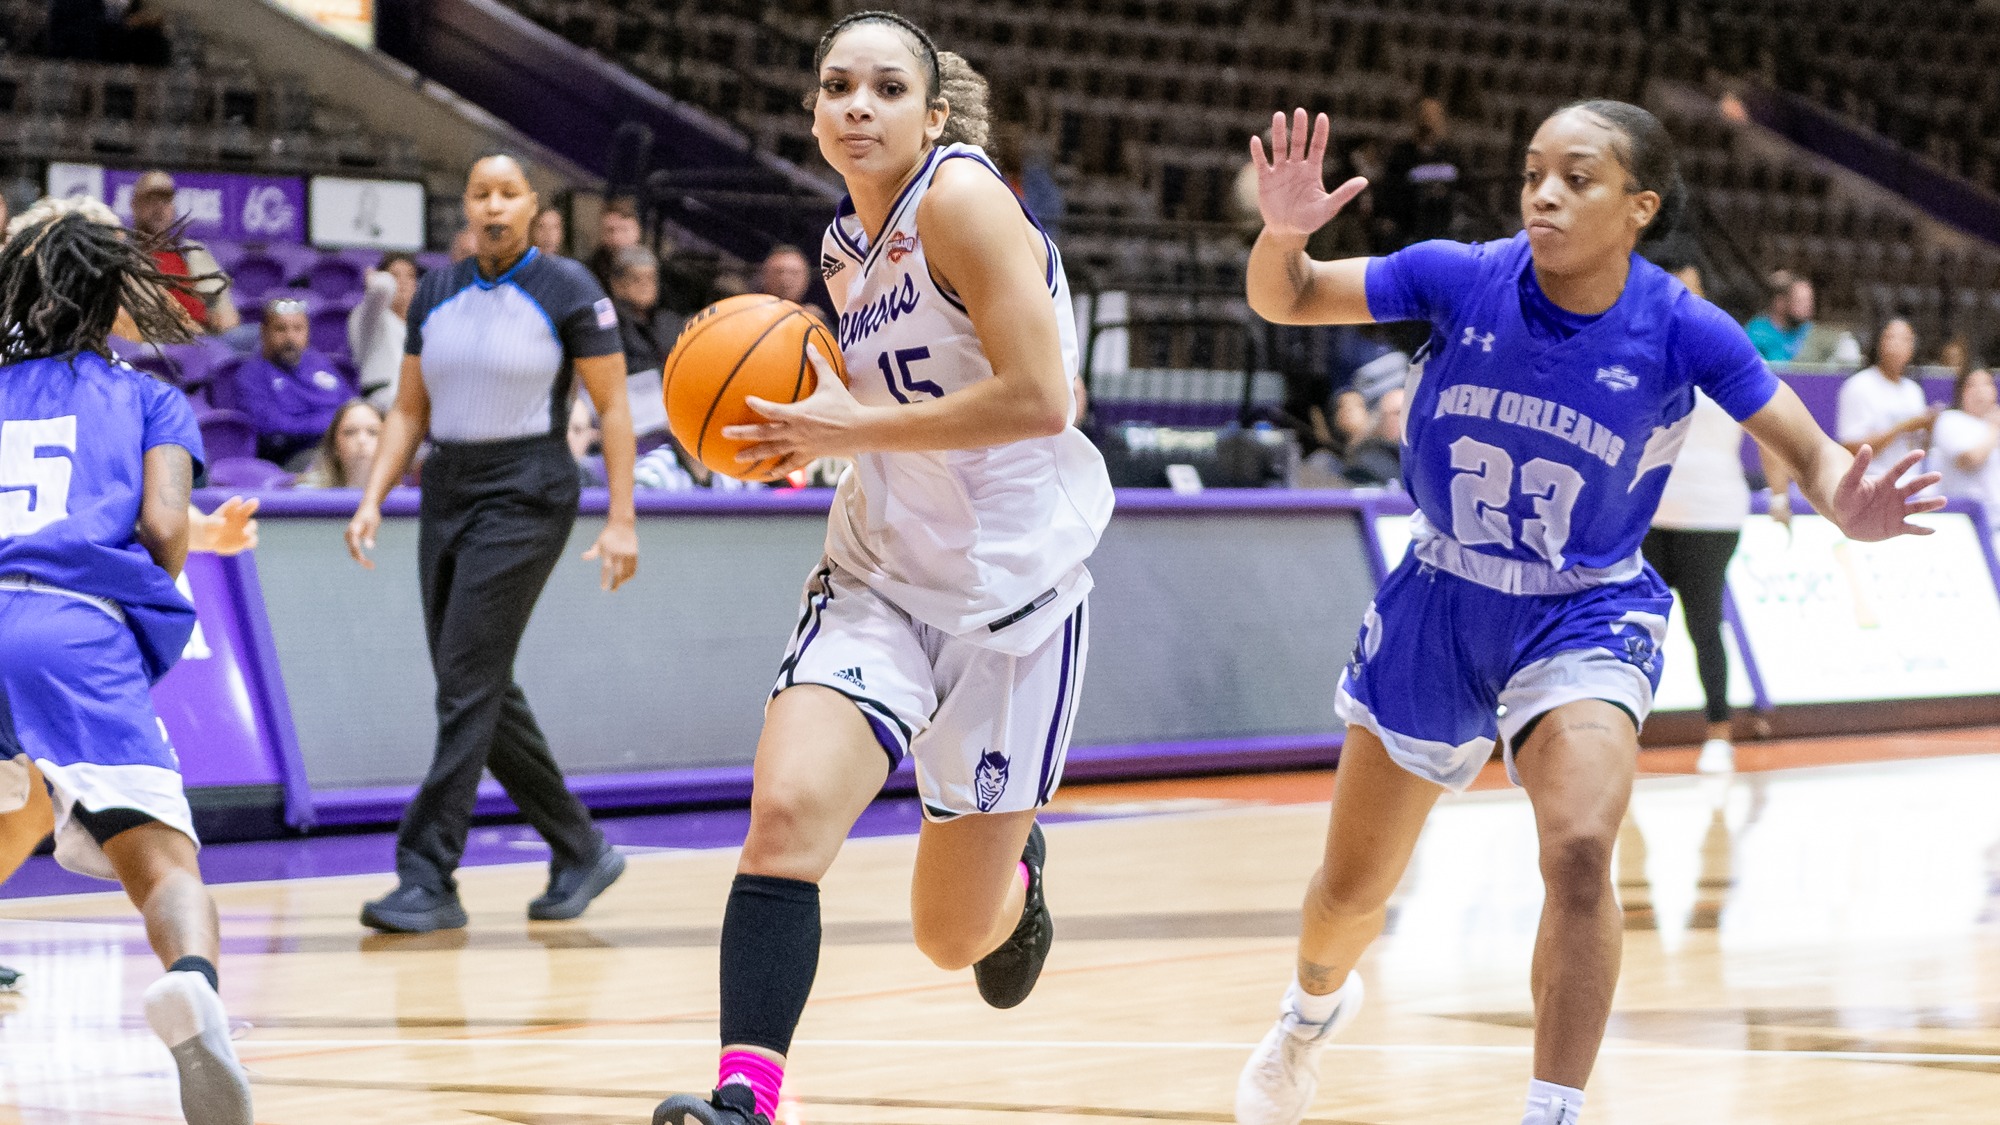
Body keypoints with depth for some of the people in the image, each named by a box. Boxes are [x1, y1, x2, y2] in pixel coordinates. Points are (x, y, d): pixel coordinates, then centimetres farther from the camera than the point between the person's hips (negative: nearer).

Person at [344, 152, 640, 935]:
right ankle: (582, 852, 23)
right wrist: (372, 501, 2)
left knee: (467, 686, -13)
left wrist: (620, 519, -11)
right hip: (447, 492, 7)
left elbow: (612, 406, -5)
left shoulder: (568, 291, -6)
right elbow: (409, 409, 14)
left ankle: (429, 878, -11)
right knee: (484, 693, 9)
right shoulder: (436, 293, 10)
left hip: (526, 497, -7)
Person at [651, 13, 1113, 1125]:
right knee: (786, 811, -22)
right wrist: (802, 430, 4)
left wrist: (845, 429, -16)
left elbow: (1036, 398, -21)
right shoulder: (848, 248, 10)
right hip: (880, 579, 6)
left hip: (1011, 585, -6)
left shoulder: (962, 196, -14)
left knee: (956, 938, 6)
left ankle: (1011, 866, 42)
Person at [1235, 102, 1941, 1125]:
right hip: (1439, 608, 2)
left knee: (1579, 850, -29)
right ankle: (1316, 1002, 50)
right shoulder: (1462, 279, -16)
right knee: (1351, 889, 15)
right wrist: (1284, 232, -33)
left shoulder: (1681, 331, -18)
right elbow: (1285, 301, -10)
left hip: (1584, 617, -2)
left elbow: (1810, 453, -12)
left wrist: (1847, 505, -36)